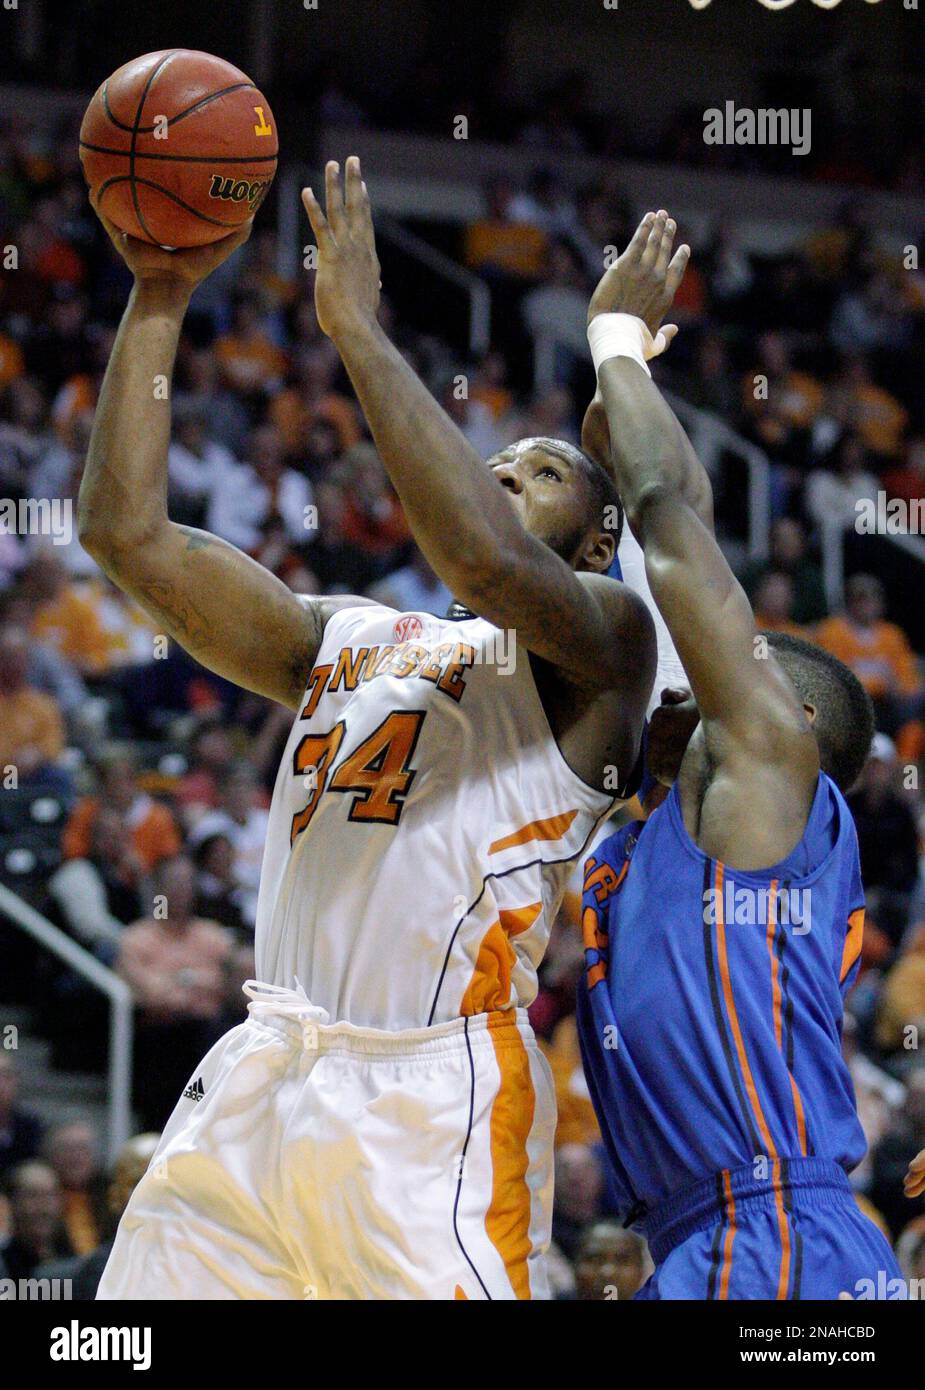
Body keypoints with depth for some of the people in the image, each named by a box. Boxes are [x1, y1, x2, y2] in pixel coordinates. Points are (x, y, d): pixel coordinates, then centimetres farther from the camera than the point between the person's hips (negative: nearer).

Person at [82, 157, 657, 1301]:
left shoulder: (601, 638, 3)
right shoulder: (343, 638, 22)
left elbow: (485, 560, -20)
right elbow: (129, 532, 14)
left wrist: (356, 324, -14)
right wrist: (159, 300, 6)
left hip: (432, 1103, -6)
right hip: (258, 1081, 6)